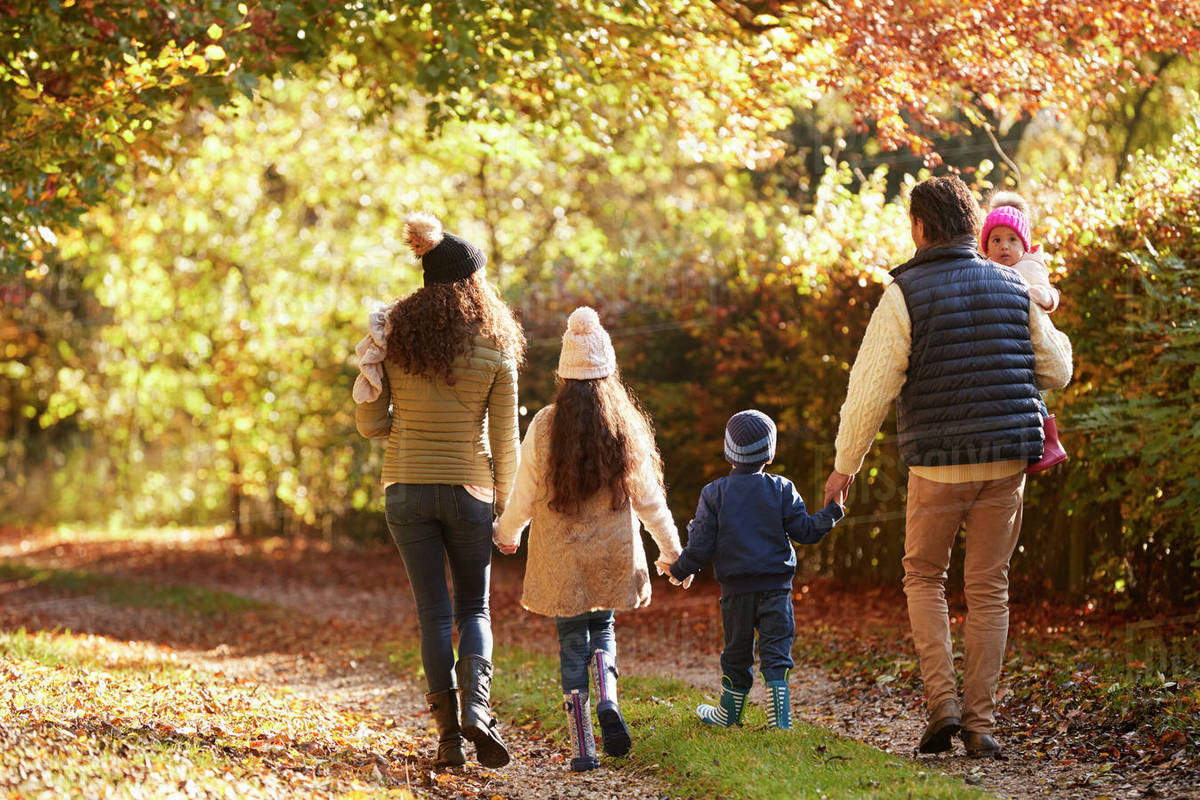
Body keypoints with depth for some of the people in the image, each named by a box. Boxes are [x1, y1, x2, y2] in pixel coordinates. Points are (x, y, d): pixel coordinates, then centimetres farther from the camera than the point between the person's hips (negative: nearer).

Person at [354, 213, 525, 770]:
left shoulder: (393, 336, -1)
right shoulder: (495, 347, -6)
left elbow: (369, 423, 2)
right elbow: (505, 440, -3)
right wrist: (505, 505, 7)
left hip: (407, 487, 1)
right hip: (468, 489, -1)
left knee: (434, 613, 7)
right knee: (475, 608, 13)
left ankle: (449, 734, 3)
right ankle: (477, 707, -10)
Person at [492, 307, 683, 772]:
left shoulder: (543, 426, -9)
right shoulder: (626, 427, -5)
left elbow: (524, 498, -2)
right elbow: (648, 499, 0)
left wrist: (505, 534, 18)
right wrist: (672, 551, 12)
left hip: (560, 559, -1)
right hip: (613, 556, 1)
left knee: (572, 642, 7)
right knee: (602, 628, 21)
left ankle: (582, 746, 2)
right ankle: (608, 700, -7)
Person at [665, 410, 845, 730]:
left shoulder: (714, 494, -3)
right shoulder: (781, 490, -2)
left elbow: (701, 547, -3)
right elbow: (805, 531, 0)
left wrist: (681, 570, 13)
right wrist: (832, 512, 17)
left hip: (736, 589, 0)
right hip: (776, 585, 0)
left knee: (737, 653, 14)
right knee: (776, 654, -1)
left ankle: (729, 714, 27)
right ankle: (780, 721, -9)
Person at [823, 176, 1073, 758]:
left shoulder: (904, 295, -7)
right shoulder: (1012, 289, 5)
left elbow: (872, 387, -8)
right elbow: (1056, 370, 12)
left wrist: (845, 464, 2)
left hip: (938, 464, -3)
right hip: (1006, 462, 3)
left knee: (924, 575, 16)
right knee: (988, 589, 9)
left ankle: (942, 701, 1)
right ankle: (980, 724, 7)